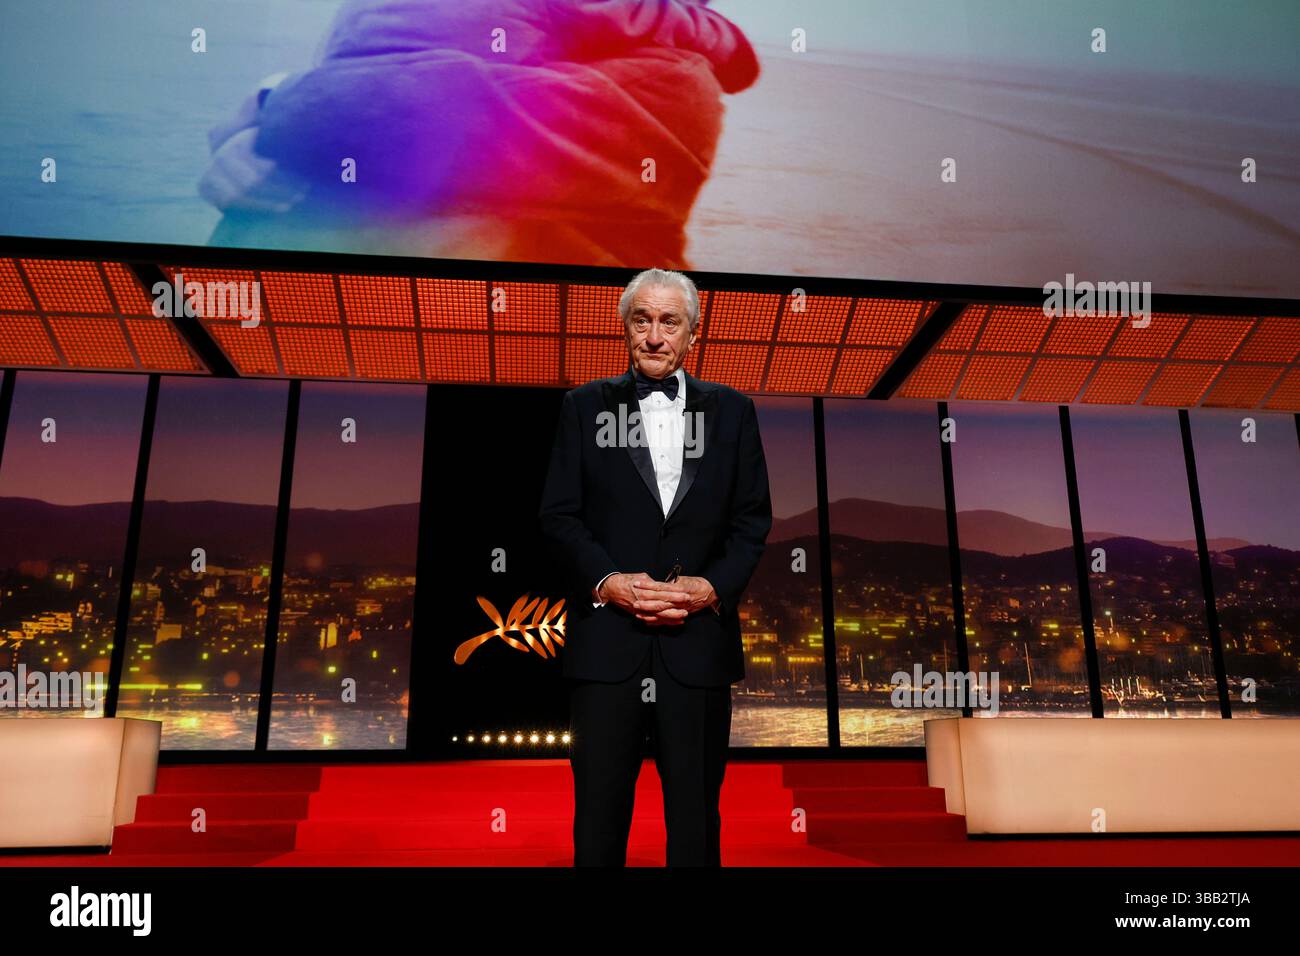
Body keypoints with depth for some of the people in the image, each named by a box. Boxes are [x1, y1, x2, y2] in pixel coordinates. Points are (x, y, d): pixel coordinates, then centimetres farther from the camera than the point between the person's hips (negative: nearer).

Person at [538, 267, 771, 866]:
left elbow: (753, 518, 7)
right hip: (607, 639, -1)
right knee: (598, 813, 7)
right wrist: (607, 582, -12)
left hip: (699, 638, 1)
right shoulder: (584, 407, 8)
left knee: (696, 814, 10)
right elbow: (558, 515, 3)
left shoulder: (732, 411, 10)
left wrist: (713, 587, -9)